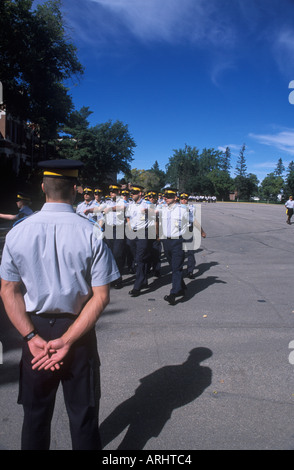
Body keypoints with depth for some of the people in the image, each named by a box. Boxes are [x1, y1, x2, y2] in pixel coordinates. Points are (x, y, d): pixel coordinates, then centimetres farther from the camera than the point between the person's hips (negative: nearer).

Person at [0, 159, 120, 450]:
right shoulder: (91, 234, -15)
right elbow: (101, 296, -16)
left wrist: (32, 337, -6)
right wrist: (66, 341, -12)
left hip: (35, 330, 2)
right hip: (78, 330, -2)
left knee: (35, 412, 22)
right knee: (83, 413, 17)